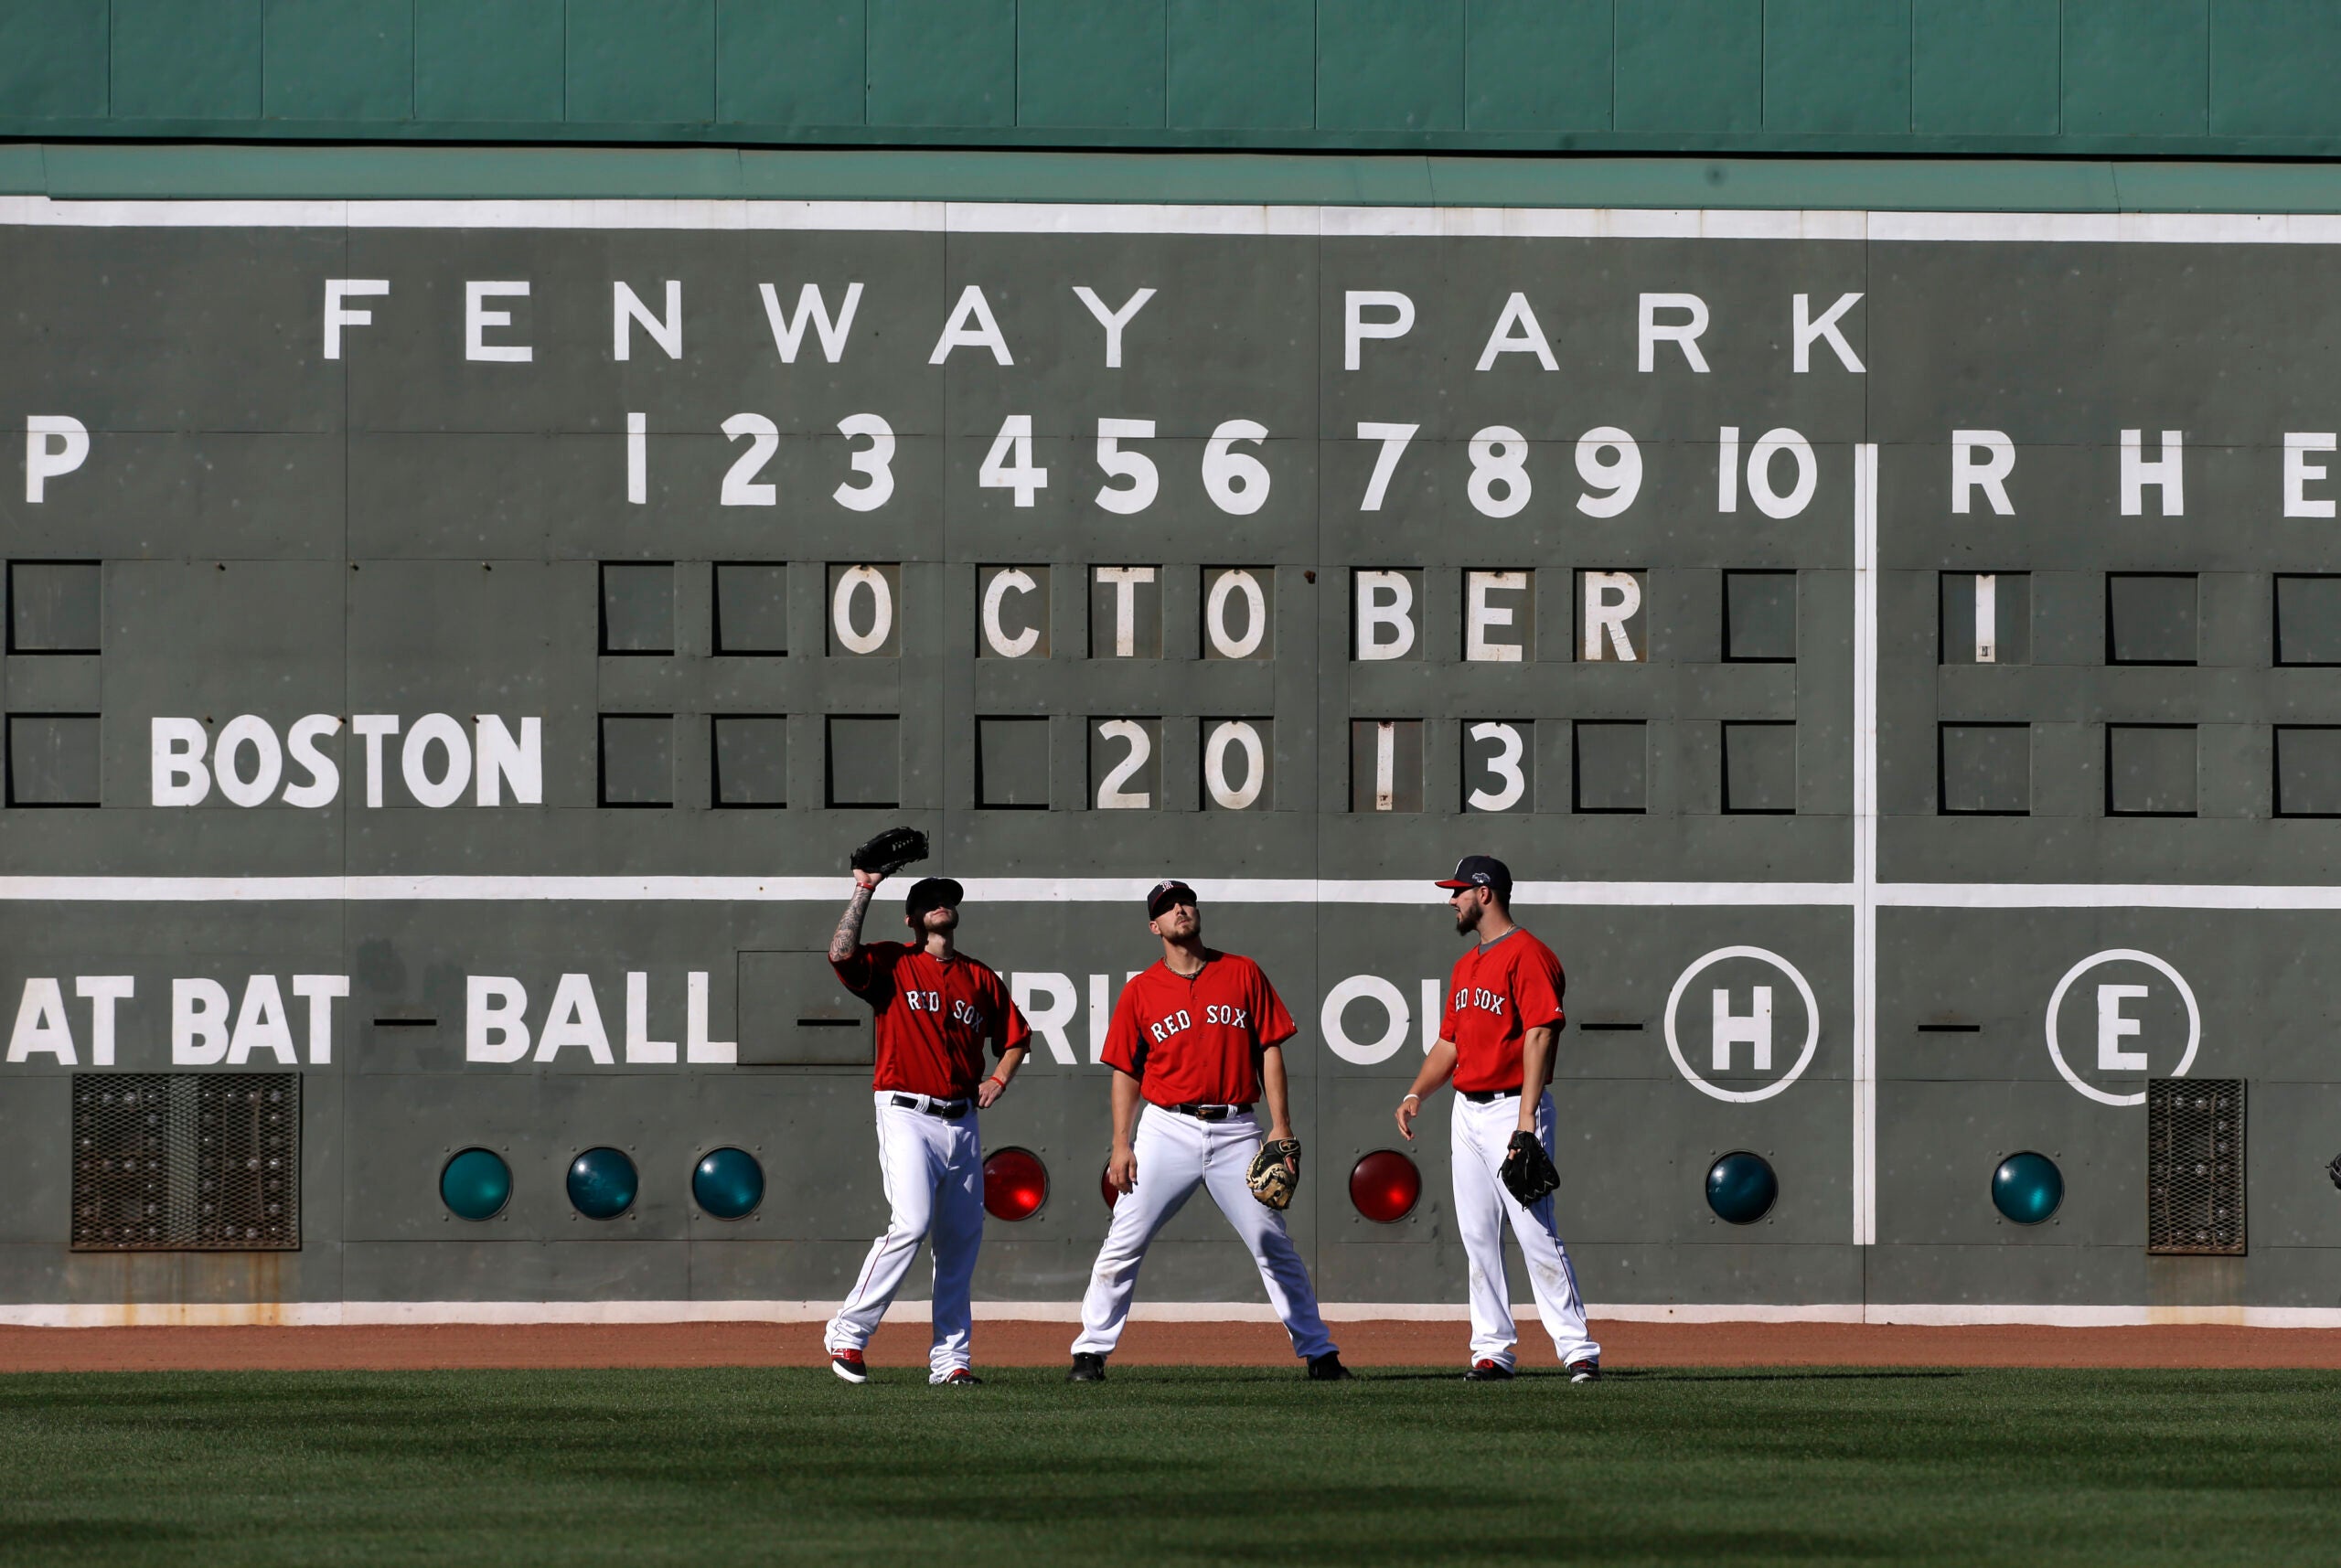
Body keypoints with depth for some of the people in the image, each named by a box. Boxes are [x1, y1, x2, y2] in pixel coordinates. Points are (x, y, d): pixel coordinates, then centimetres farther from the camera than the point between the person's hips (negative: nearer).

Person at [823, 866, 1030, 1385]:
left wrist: (999, 1079, 5)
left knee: (962, 1238, 4)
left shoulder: (980, 977, 14)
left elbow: (1015, 1035, 24)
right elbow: (842, 953, -19)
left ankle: (950, 1359, 11)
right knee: (911, 1224, -21)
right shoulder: (892, 964, 1)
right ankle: (849, 1332, -10)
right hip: (907, 1114, -5)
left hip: (962, 1122, 5)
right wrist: (863, 893, -12)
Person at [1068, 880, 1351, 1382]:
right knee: (1123, 1244, -5)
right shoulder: (1140, 991, 6)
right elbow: (1126, 1072, 7)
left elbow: (1269, 1052, 6)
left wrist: (1282, 1128, -2)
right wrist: (1121, 1146, -1)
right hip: (1168, 1129, 0)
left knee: (1274, 1244, 1)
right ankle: (1091, 1352, 3)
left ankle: (1318, 1352, 8)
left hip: (1235, 1132, 0)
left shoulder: (1243, 974, 6)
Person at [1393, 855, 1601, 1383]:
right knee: (1477, 1235, 7)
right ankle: (1492, 1350, 10)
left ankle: (1577, 1349, -12)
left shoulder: (1527, 955, -10)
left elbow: (1540, 1034, -18)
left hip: (1512, 1107, -9)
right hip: (1467, 1111, 9)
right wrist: (1416, 1094, 8)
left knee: (1535, 1232, -13)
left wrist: (1527, 1115, -24)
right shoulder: (1466, 966, 18)